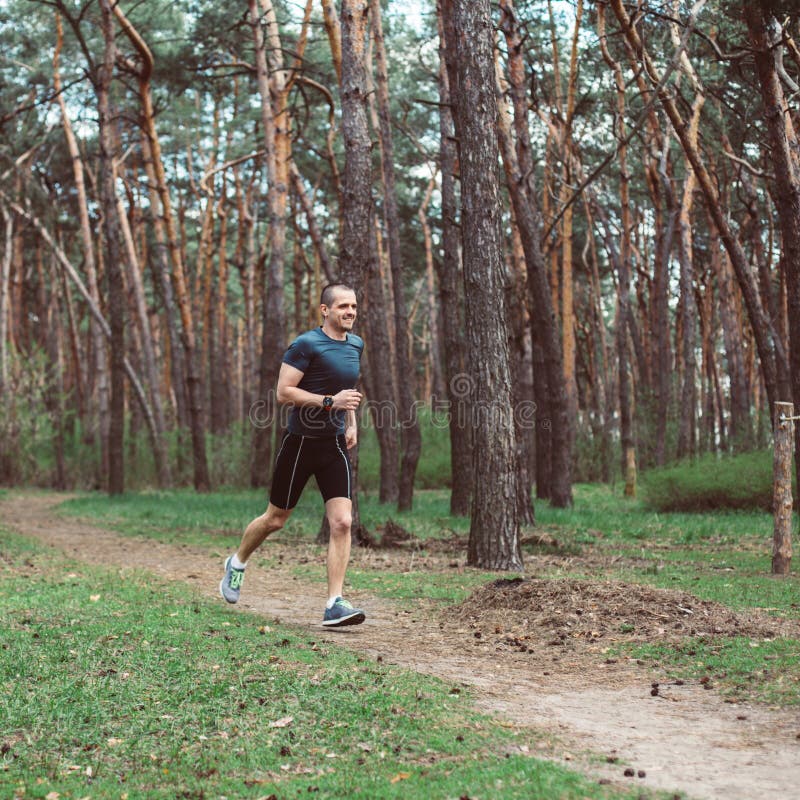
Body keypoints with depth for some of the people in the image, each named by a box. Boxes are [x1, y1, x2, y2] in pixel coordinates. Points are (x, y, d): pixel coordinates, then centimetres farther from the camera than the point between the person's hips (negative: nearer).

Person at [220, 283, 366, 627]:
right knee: (275, 519, 10)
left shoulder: (356, 344, 9)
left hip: (335, 445, 5)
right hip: (301, 443, -5)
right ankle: (237, 562, 39)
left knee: (342, 522, -10)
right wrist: (330, 402, -24)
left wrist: (351, 423, 14)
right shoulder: (306, 344, -13)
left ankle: (334, 605, -9)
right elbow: (283, 392, -18)